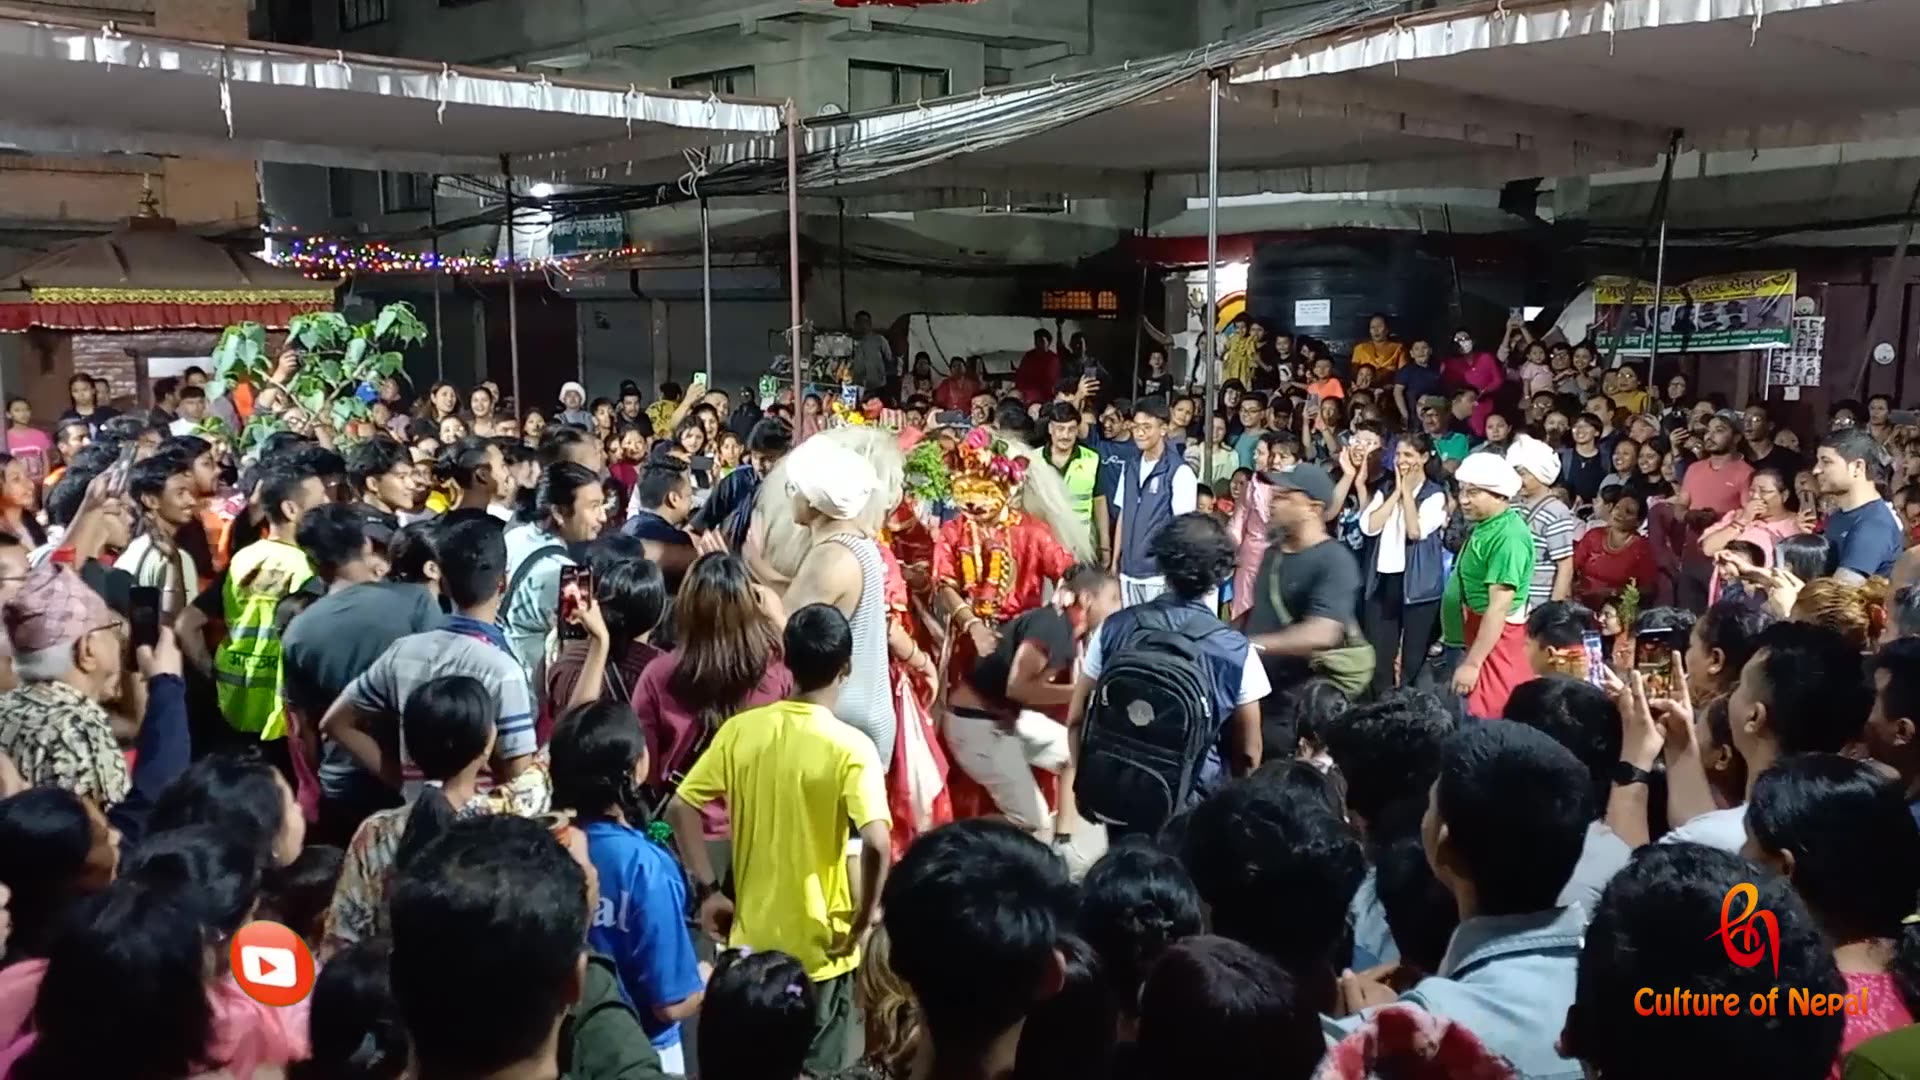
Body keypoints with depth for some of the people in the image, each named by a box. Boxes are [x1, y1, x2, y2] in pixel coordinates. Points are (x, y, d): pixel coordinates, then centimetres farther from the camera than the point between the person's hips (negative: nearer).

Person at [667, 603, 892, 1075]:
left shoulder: (740, 729, -5)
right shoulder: (850, 748, -18)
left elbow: (680, 809, -5)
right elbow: (876, 844, -29)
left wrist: (707, 891, 1)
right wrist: (865, 916, -14)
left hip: (752, 940, 4)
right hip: (819, 948, -3)